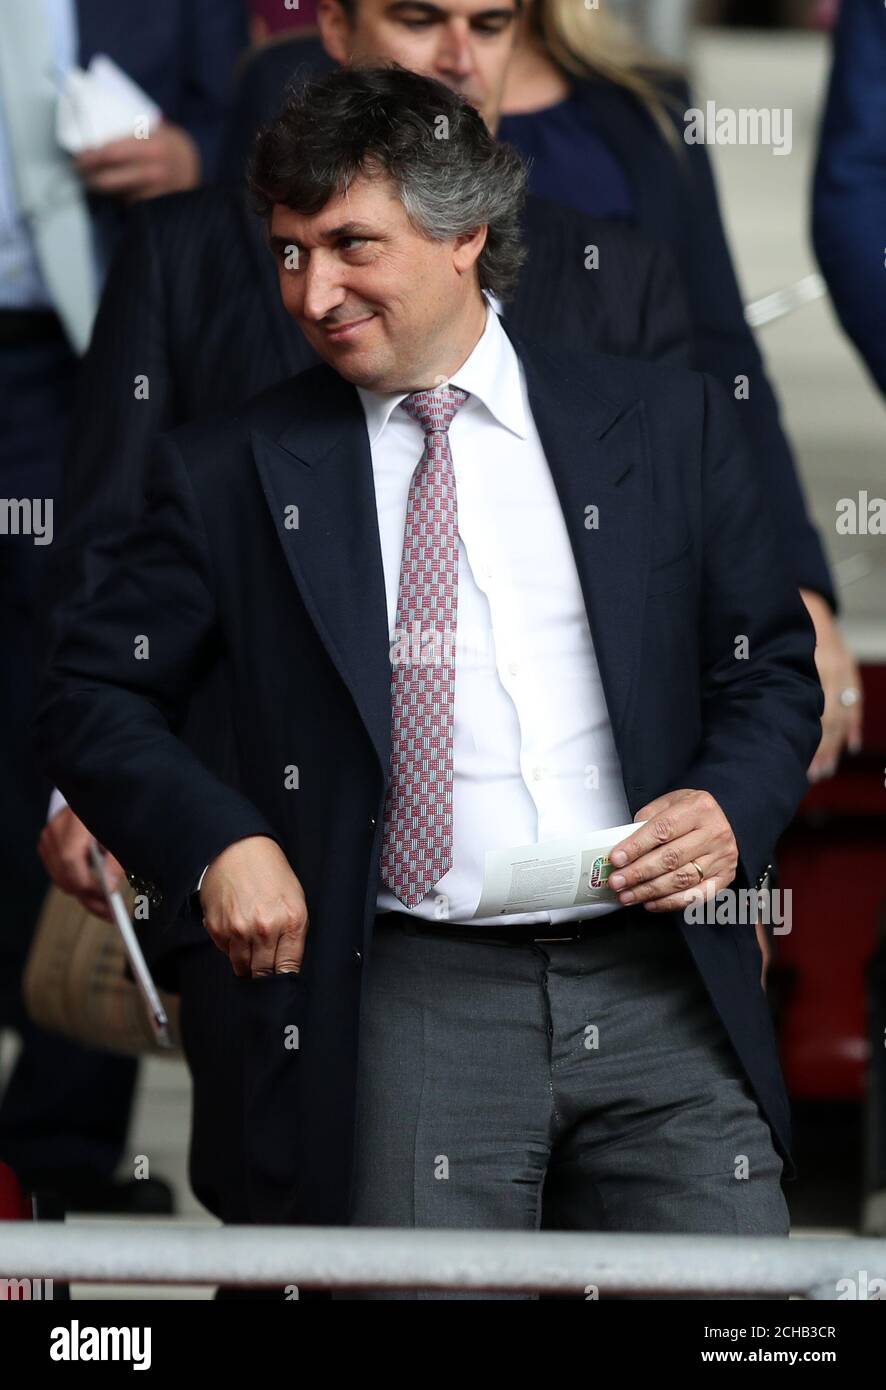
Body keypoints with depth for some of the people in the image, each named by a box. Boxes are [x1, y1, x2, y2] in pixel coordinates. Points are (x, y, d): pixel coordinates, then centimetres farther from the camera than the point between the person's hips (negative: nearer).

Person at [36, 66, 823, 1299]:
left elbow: (773, 667, 15)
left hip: (662, 983, 1)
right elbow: (92, 697, 10)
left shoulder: (666, 427, 10)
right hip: (410, 1006, -1)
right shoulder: (232, 476, 7)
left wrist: (732, 804, -6)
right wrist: (217, 839, -8)